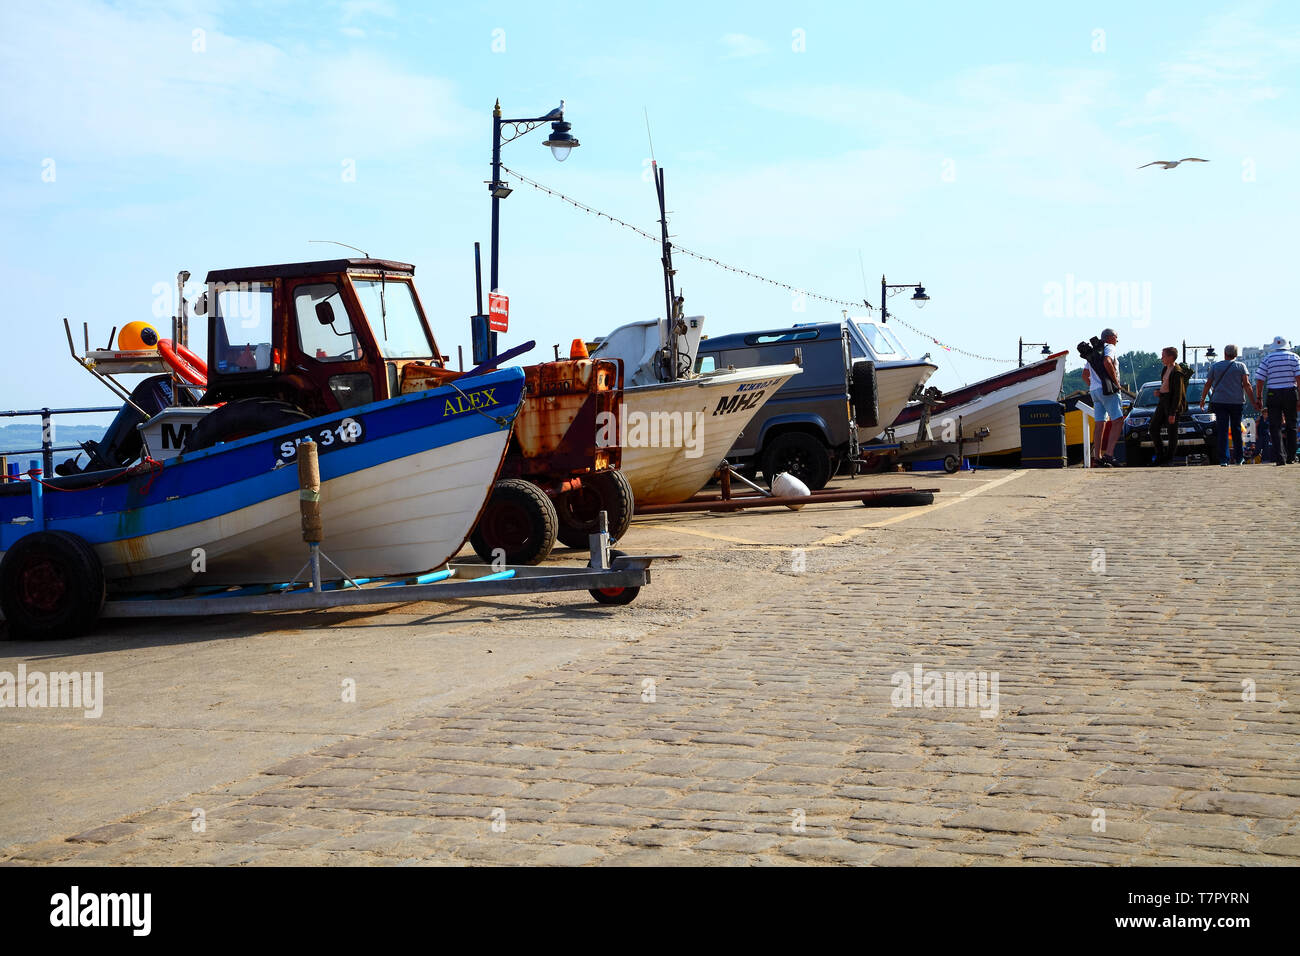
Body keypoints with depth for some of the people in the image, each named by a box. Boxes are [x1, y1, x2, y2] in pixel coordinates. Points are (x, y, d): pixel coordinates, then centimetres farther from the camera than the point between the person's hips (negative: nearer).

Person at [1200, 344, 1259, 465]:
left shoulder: (1215, 366, 7)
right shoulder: (1241, 366, 4)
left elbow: (1208, 384, 8)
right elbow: (1246, 384, -4)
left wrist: (1203, 399, 20)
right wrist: (1253, 401, -3)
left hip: (1220, 402, 0)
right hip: (1237, 401, 0)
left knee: (1222, 431, -3)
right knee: (1236, 430, 13)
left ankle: (1223, 459, -12)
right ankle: (1239, 458, 18)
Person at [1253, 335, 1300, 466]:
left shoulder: (1268, 358, 3)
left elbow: (1260, 380, 0)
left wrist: (1259, 397, 7)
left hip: (1273, 394, -1)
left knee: (1275, 427, -1)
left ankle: (1280, 456, -15)